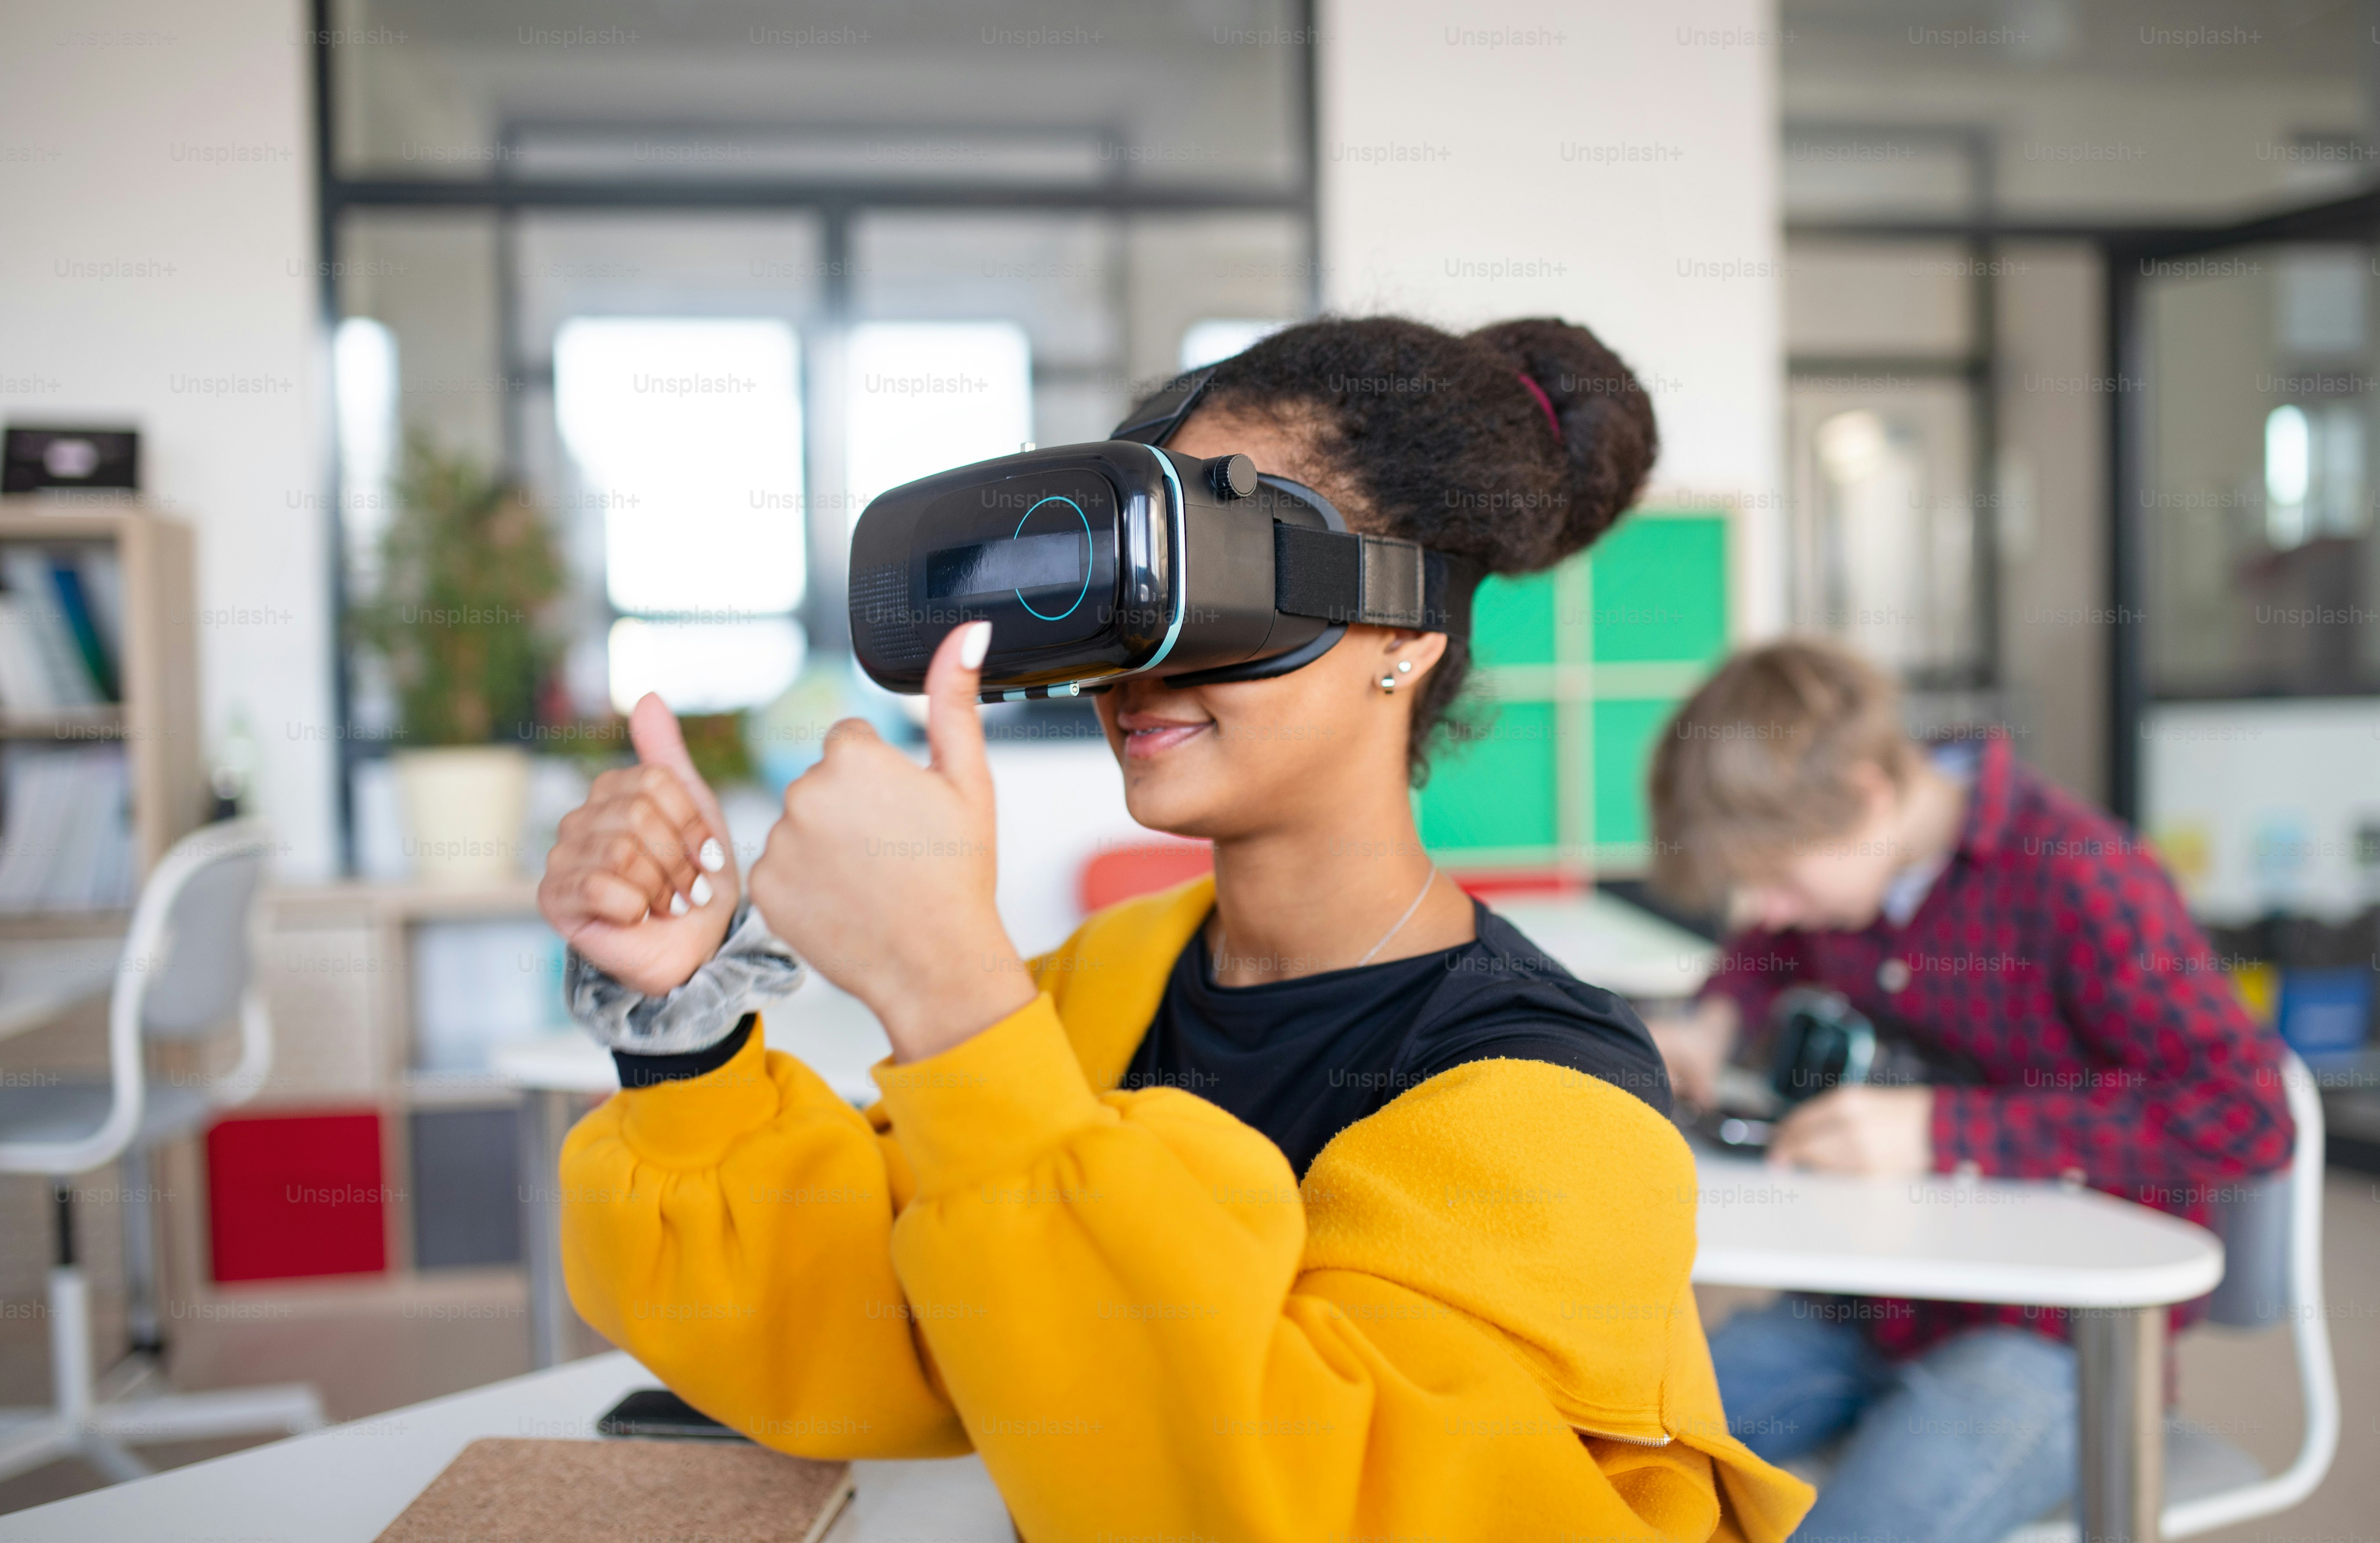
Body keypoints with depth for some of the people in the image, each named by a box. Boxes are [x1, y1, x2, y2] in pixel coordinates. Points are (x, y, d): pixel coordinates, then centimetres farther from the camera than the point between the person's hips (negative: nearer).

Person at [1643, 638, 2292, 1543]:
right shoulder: (1840, 866, 4)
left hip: (2054, 1339, -6)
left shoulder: (2073, 877, -18)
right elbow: (1772, 947, 28)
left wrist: (1943, 1129, -28)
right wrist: (1716, 1020, 5)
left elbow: (2248, 1115, -24)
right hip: (1871, 1312, 6)